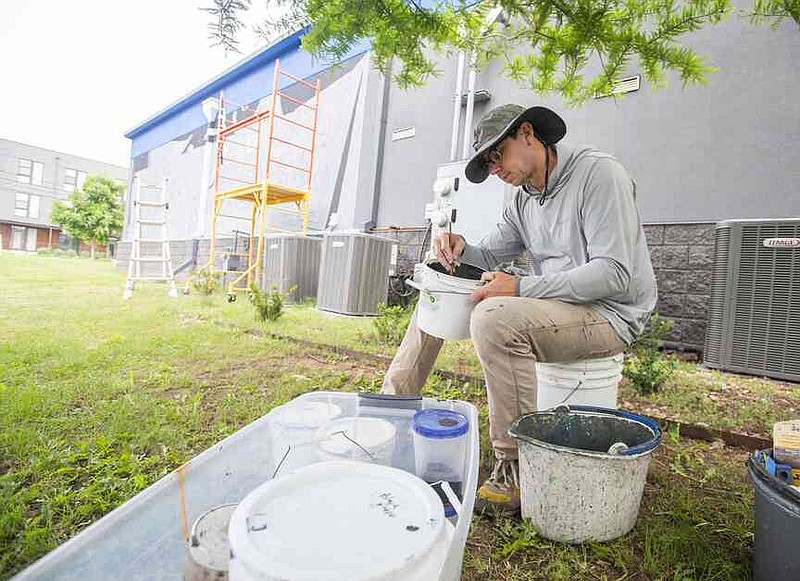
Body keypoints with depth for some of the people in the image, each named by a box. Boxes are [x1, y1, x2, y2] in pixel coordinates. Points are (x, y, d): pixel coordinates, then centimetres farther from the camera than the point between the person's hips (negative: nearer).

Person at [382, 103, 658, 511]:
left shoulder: (599, 174, -12)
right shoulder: (524, 199, 12)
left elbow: (613, 274, -21)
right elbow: (490, 257, 14)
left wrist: (522, 287, -26)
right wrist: (460, 249, -9)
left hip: (607, 313, -8)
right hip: (551, 306, 8)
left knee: (495, 318, -36)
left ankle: (516, 473, -21)